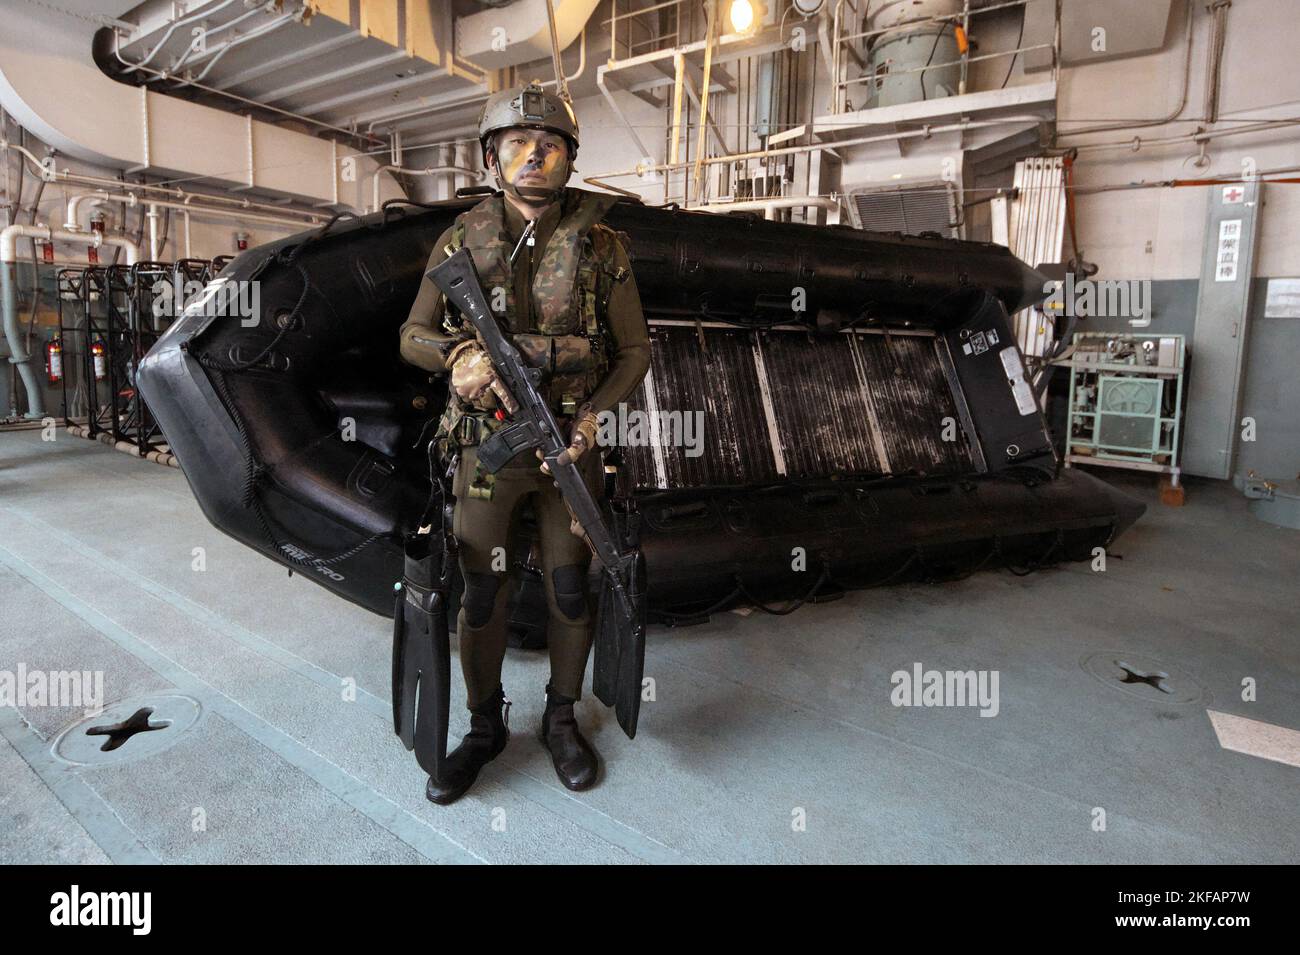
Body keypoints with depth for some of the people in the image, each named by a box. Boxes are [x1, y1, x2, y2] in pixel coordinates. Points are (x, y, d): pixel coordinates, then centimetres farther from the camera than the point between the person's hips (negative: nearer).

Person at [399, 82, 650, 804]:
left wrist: (593, 414, -12)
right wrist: (456, 353, -16)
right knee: (480, 593, 6)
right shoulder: (461, 241, 3)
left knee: (572, 589, 8)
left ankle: (562, 719, 30)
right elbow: (413, 334, 7)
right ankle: (485, 727, 27)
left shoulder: (602, 247, 1)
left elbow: (635, 350, 4)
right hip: (486, 443, 1)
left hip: (570, 445, 0)